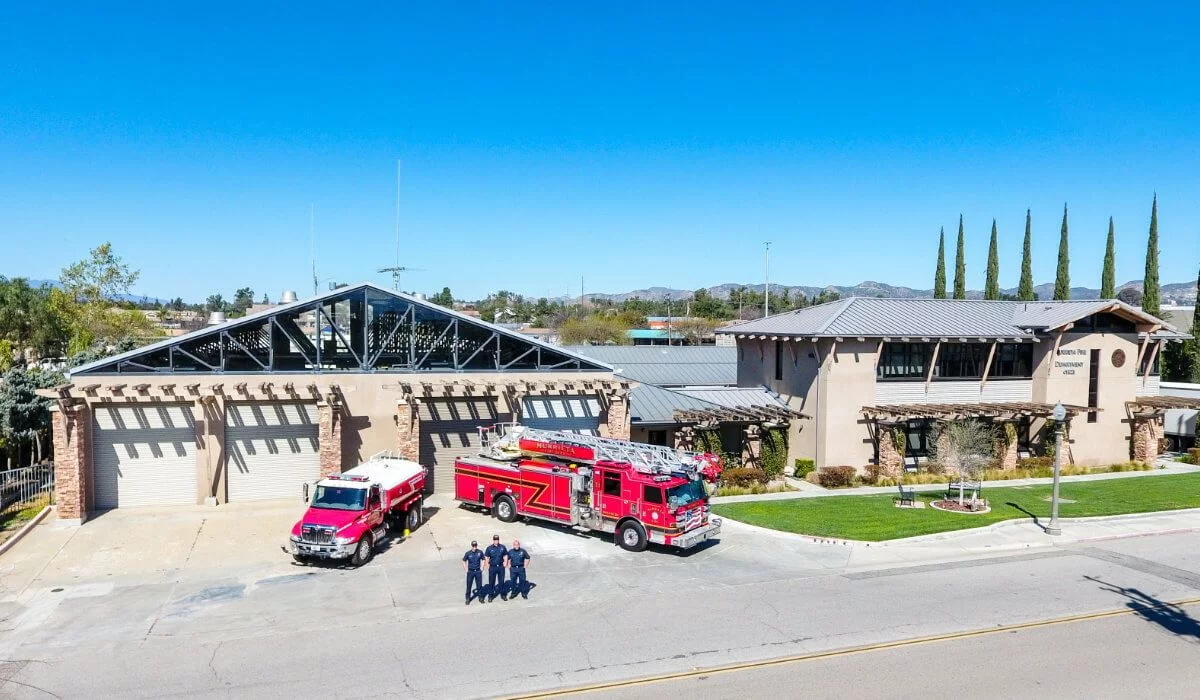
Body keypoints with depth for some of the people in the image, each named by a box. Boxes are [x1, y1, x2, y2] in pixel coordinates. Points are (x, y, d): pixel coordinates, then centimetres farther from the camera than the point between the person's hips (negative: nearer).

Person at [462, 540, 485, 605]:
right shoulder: (468, 553, -9)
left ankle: (480, 597, 20)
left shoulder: (480, 552, -6)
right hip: (470, 572, -1)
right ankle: (468, 599, 12)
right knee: (468, 585, 2)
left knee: (479, 585, 7)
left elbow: (483, 559, 9)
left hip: (478, 571, 1)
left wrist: (482, 568, 3)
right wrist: (466, 569, -1)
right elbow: (464, 561, 4)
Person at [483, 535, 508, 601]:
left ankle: (503, 595, 21)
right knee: (491, 582, 4)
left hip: (501, 567, 1)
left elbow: (505, 556, 8)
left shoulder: (502, 547, -2)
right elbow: (486, 558, 1)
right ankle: (490, 596, 14)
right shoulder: (489, 548, -4)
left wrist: (505, 564, 0)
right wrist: (488, 566, -4)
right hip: (492, 567, -1)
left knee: (501, 581, 10)